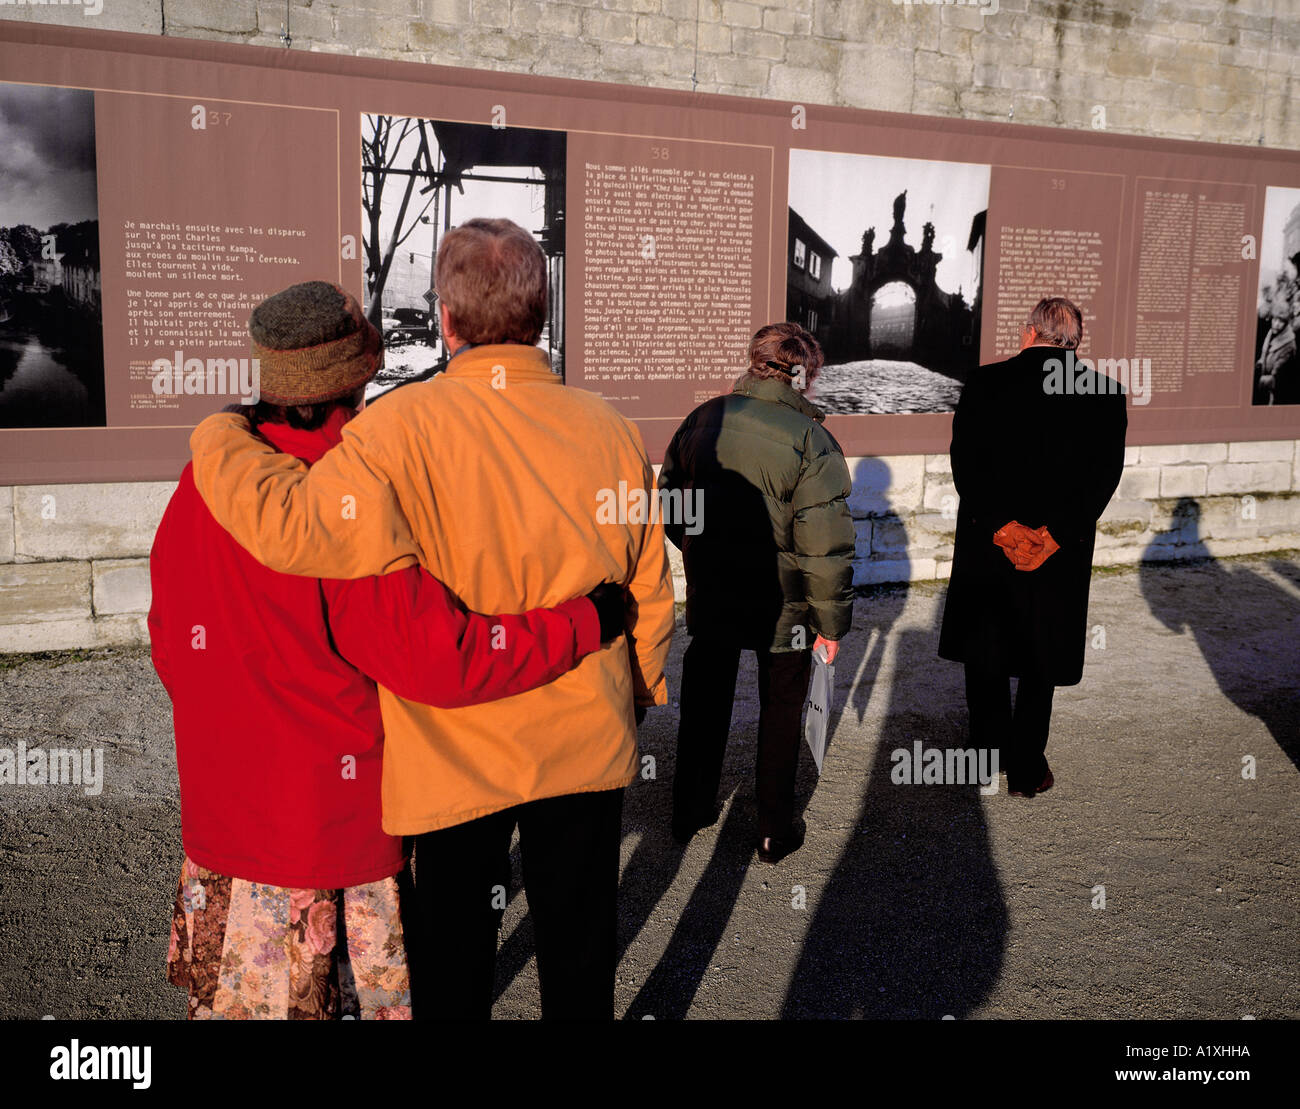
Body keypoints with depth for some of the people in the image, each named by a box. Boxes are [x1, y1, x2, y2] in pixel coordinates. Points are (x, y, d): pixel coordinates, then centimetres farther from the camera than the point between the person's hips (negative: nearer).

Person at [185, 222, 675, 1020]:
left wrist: (219, 439, -11)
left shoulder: (401, 428, -20)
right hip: (585, 741, 3)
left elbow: (291, 527, -30)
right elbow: (648, 592, 2)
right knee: (579, 951, 20)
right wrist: (643, 686, 20)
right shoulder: (611, 431, -6)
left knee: (455, 955, 19)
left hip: (455, 750, -2)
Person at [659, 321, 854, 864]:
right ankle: (775, 831, 27)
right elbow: (824, 546, -19)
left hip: (708, 596, 4)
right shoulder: (810, 440, -19)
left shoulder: (702, 420, -3)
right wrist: (831, 621, -8)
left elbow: (669, 501, 8)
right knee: (780, 715, 14)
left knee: (704, 702, 21)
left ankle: (691, 810, 35)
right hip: (782, 608, -4)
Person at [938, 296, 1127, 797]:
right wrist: (1053, 535, -13)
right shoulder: (1105, 393, -4)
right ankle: (1026, 770, 20)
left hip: (988, 541, 0)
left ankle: (991, 756, 25)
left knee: (984, 658, 17)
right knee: (1040, 663, 14)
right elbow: (1104, 475, -10)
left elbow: (965, 461, -11)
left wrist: (999, 526, -12)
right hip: (1061, 550, 0)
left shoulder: (984, 382, -5)